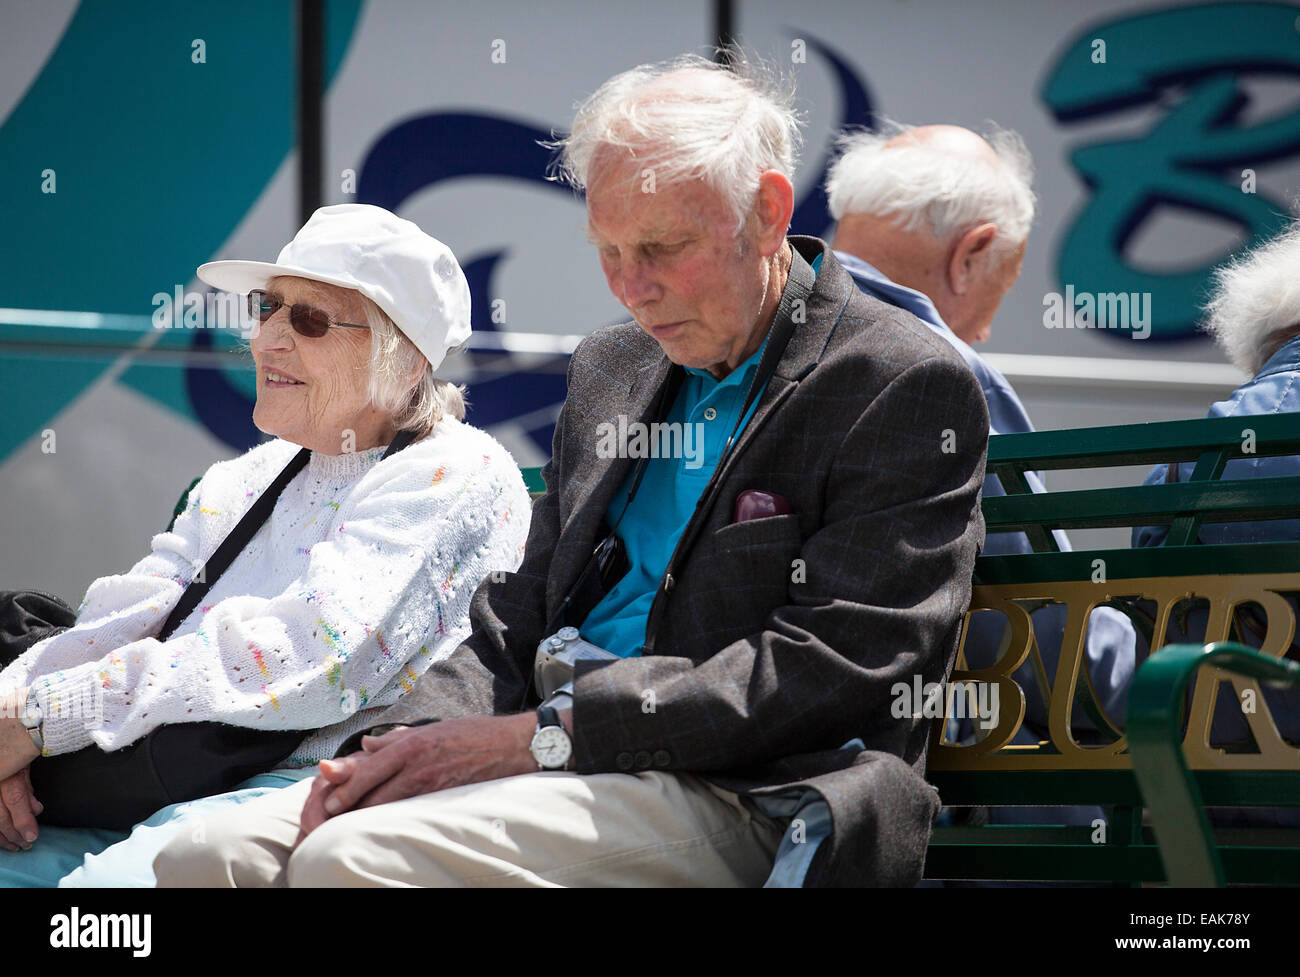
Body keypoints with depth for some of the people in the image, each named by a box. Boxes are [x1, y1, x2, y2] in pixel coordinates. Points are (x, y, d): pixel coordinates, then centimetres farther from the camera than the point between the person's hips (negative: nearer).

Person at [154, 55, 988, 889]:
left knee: (349, 859, -27)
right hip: (562, 765, 7)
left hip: (747, 803, -7)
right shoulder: (608, 369, 19)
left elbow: (826, 665, -14)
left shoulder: (907, 387, -5)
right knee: (205, 858, -13)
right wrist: (417, 736, -4)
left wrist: (544, 736, -17)